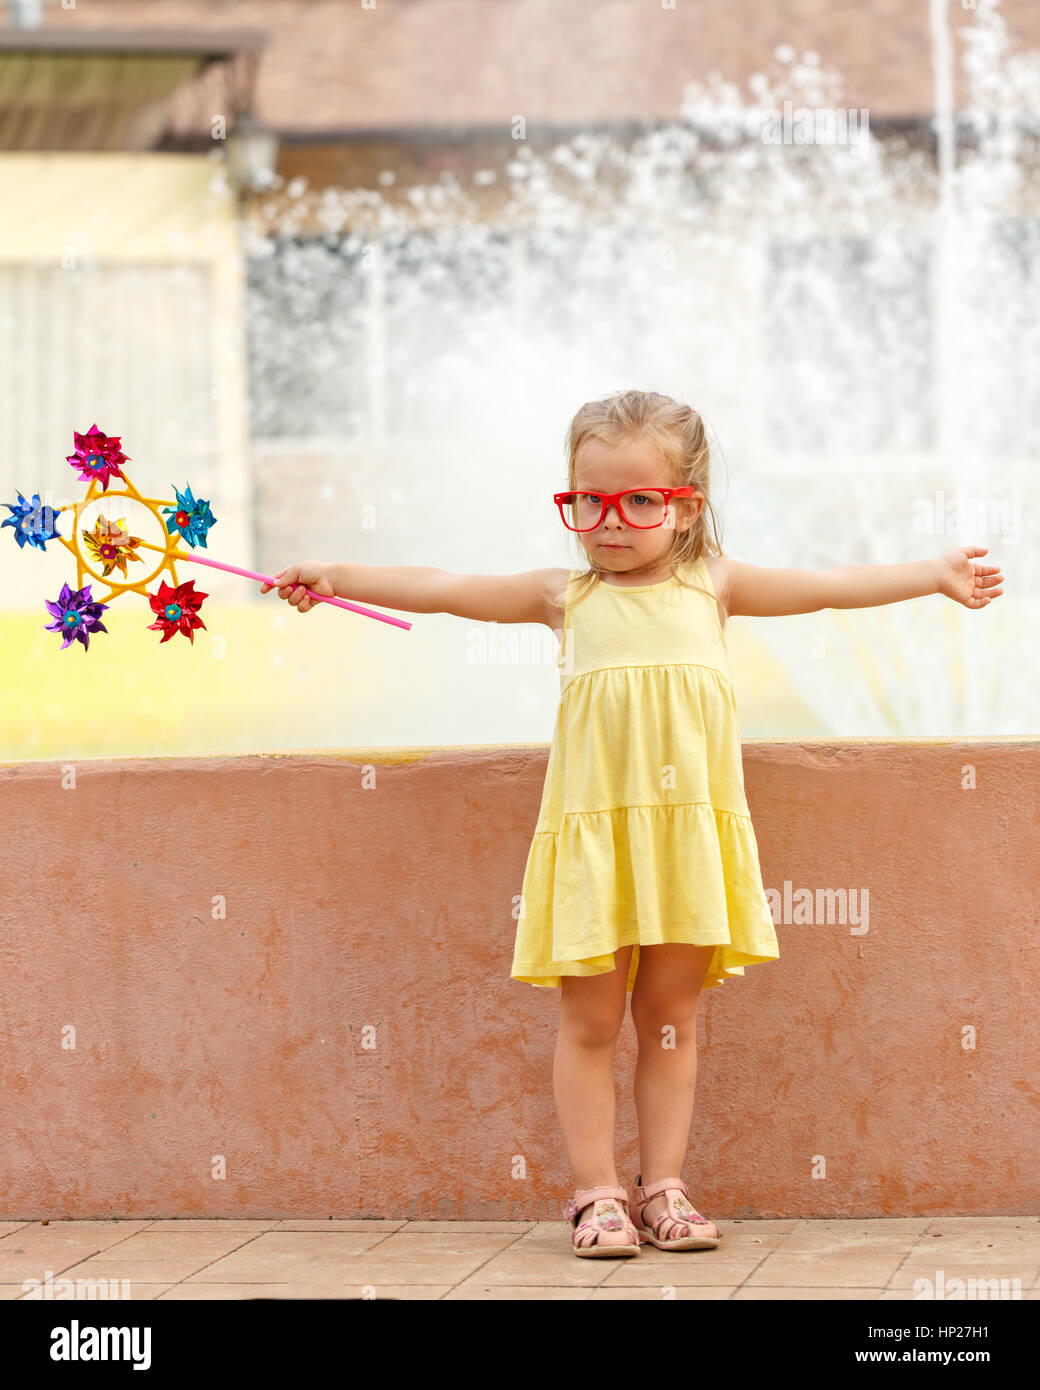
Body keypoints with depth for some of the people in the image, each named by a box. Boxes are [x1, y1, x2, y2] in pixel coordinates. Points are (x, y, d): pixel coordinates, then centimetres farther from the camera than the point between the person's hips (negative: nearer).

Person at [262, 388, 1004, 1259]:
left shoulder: (712, 586, 12)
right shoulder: (567, 597, 9)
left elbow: (829, 586, 14)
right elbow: (447, 590, 7)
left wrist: (935, 574, 14)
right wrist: (340, 579, 3)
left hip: (688, 829, 1)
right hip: (595, 829, -1)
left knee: (671, 1016, 7)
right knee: (590, 1019, 1)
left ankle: (663, 1188, 14)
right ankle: (597, 1194, 7)